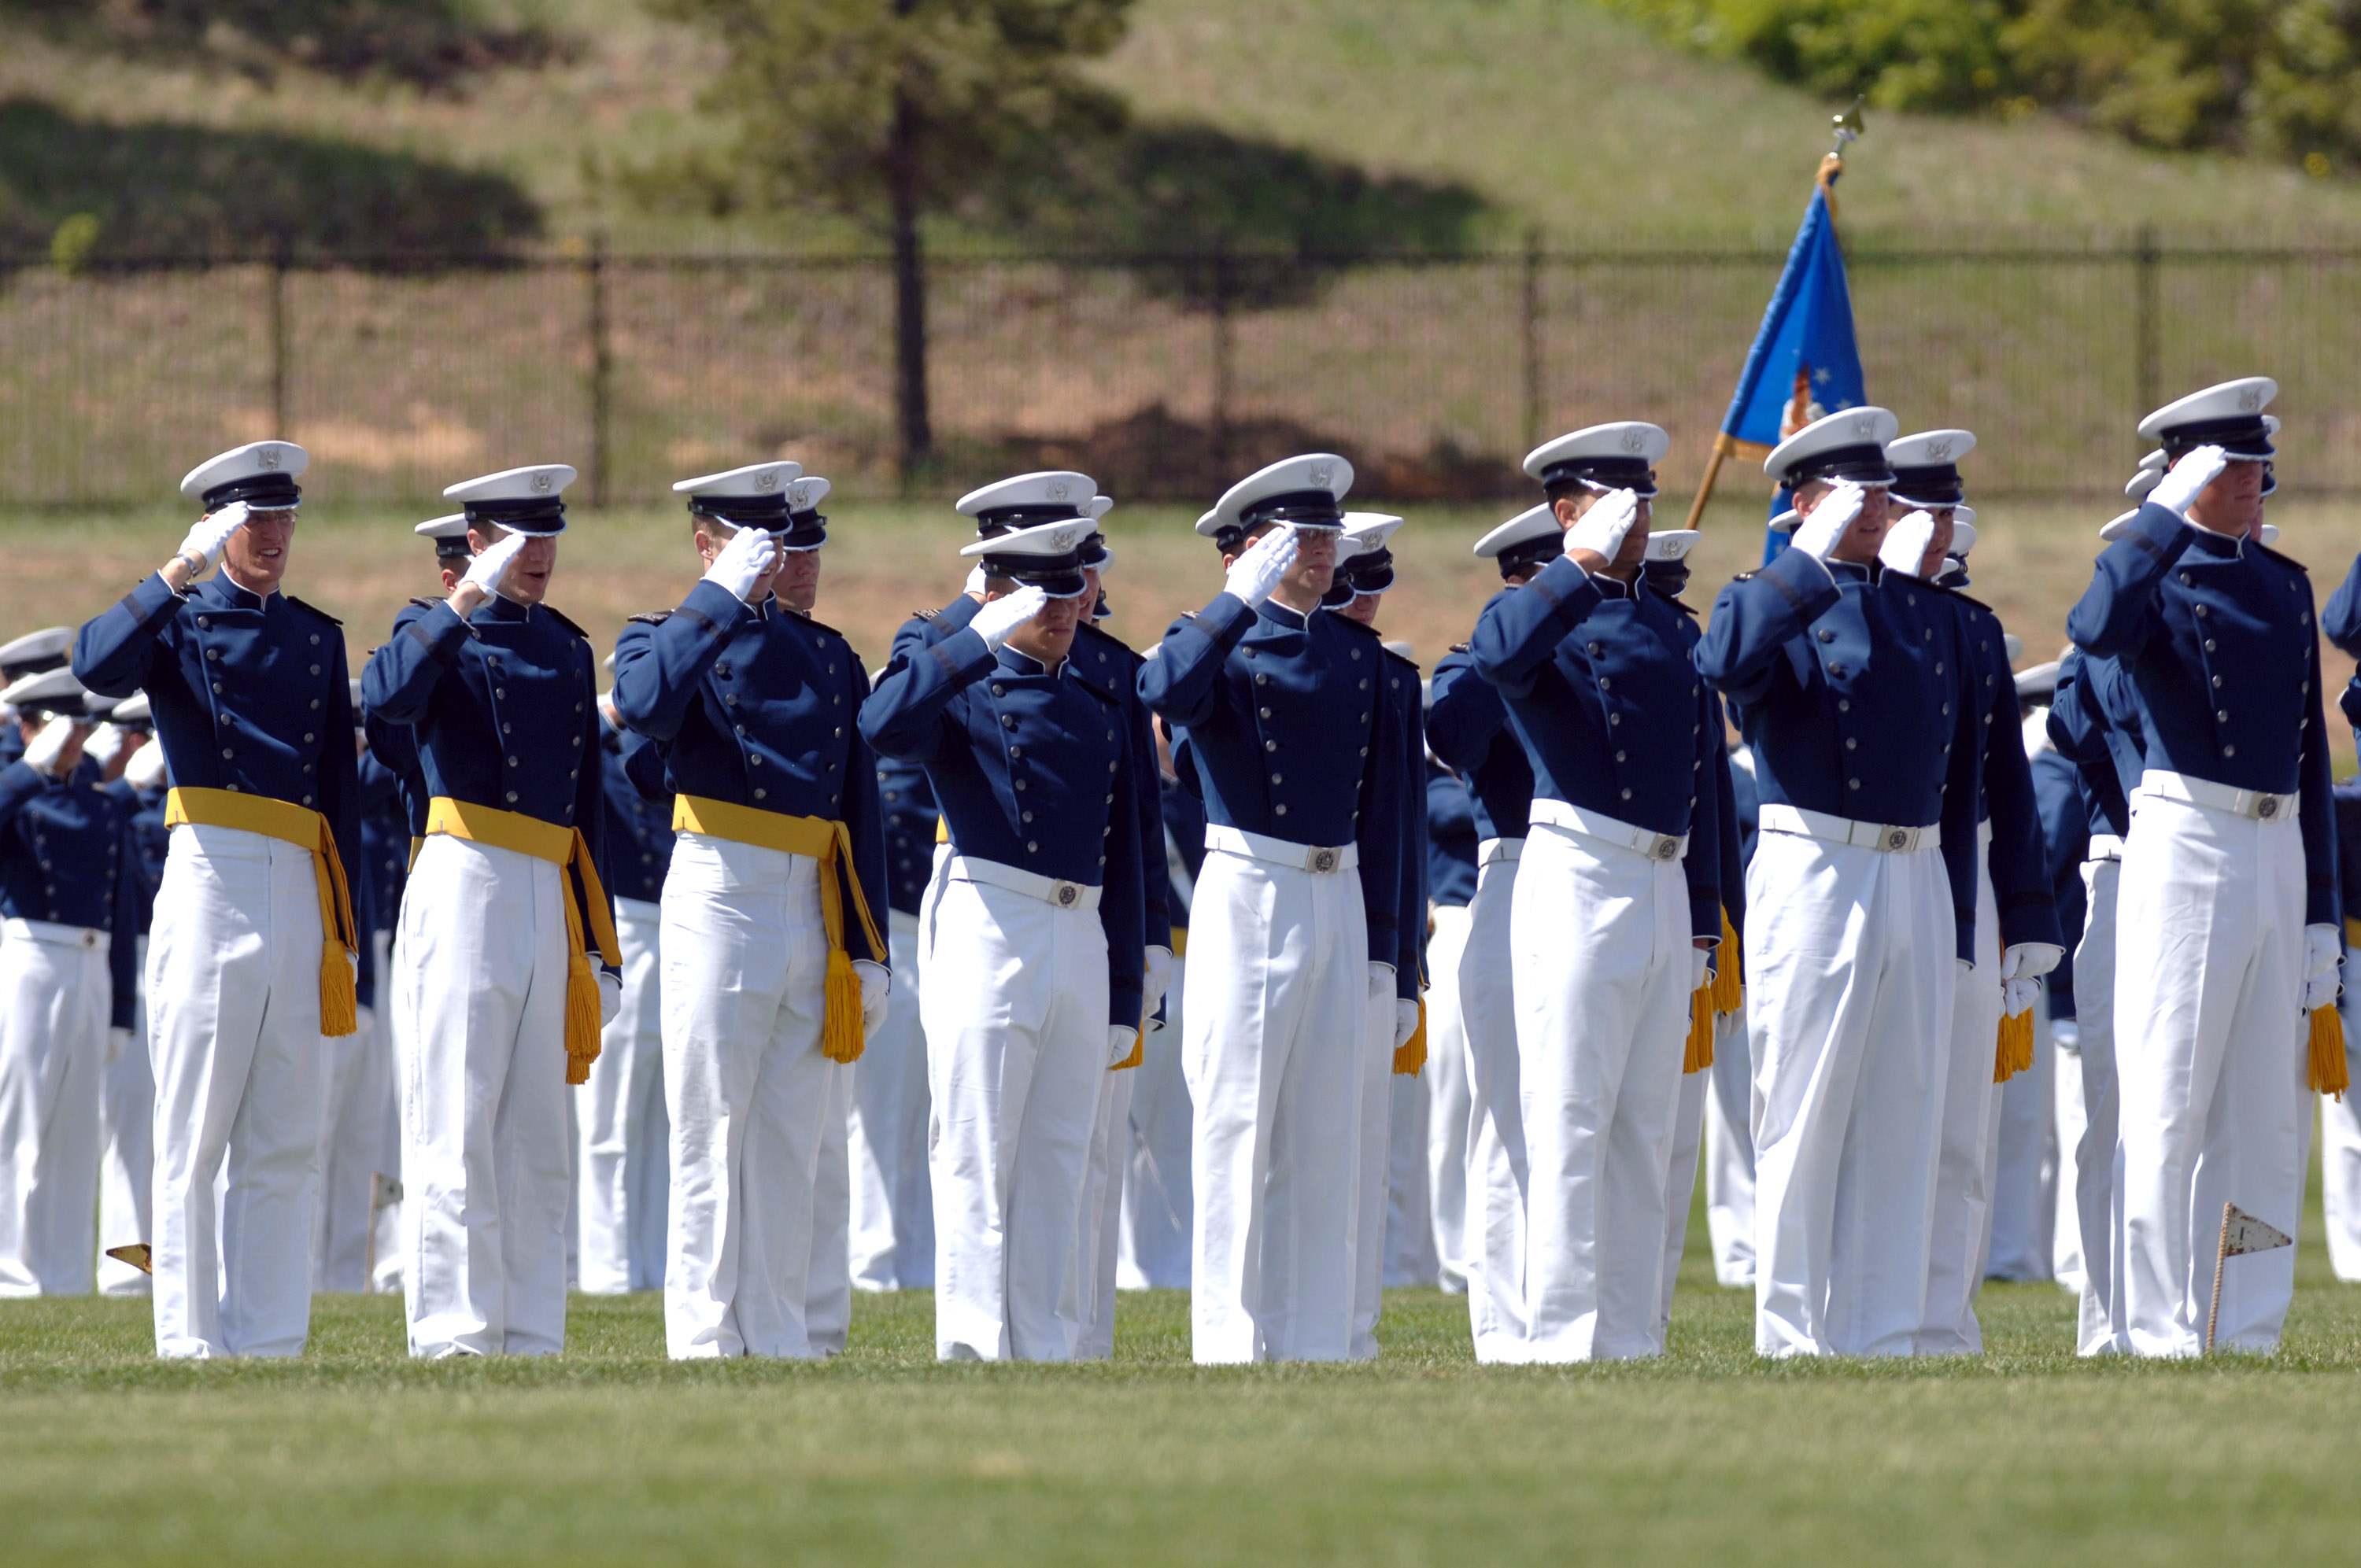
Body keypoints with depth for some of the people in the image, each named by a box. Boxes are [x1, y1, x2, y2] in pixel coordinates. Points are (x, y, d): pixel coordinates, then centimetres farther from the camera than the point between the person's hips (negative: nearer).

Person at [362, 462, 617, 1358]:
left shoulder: (568, 649, 18)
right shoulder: (442, 631, 1)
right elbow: (389, 697, -23)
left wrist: (596, 943, 15)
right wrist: (467, 602, -27)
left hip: (548, 902, 6)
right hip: (463, 888, -6)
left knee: (538, 1139, 6)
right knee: (458, 1125, -7)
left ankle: (529, 1337, 9)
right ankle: (454, 1333, -8)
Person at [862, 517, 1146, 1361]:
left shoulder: (1101, 713, 18)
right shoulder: (964, 691, 1)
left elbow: (1124, 866, 18)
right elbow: (883, 725, -23)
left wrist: (1125, 998, 14)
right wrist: (985, 640, -23)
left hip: (1083, 943, 6)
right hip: (988, 934, -6)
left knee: (1058, 1163, 7)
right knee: (979, 1160, -5)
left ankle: (1047, 1349, 11)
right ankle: (974, 1353, -5)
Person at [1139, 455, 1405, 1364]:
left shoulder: (1356, 657, 14)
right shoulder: (1220, 641, -3)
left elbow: (1380, 809, 15)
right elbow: (1167, 693, -28)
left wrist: (1382, 942, 13)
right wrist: (1240, 601, -27)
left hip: (1338, 903, 6)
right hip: (1249, 901, -6)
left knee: (1325, 1129, 6)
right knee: (1239, 1121, -5)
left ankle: (1312, 1339, 10)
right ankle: (1232, 1340, -3)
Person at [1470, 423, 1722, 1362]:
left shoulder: (1669, 629, 18)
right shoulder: (1549, 611, -3)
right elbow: (1499, 655, -29)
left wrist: (1703, 916, 16)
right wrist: (1584, 564, -30)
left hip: (1663, 889, 7)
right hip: (1578, 883, -7)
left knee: (1646, 1128, 7)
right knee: (1572, 1121, -8)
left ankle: (1629, 1336, 10)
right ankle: (1562, 1337, -9)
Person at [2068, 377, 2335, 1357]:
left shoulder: (2286, 586, 17)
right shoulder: (2158, 573, -3)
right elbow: (2098, 631, -29)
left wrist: (2320, 909, 15)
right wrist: (2168, 516, -23)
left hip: (2278, 853, 7)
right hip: (2187, 844, -7)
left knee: (2265, 1114, 7)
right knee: (2169, 1109, -4)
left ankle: (2251, 1331, 11)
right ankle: (2160, 1331, -3)